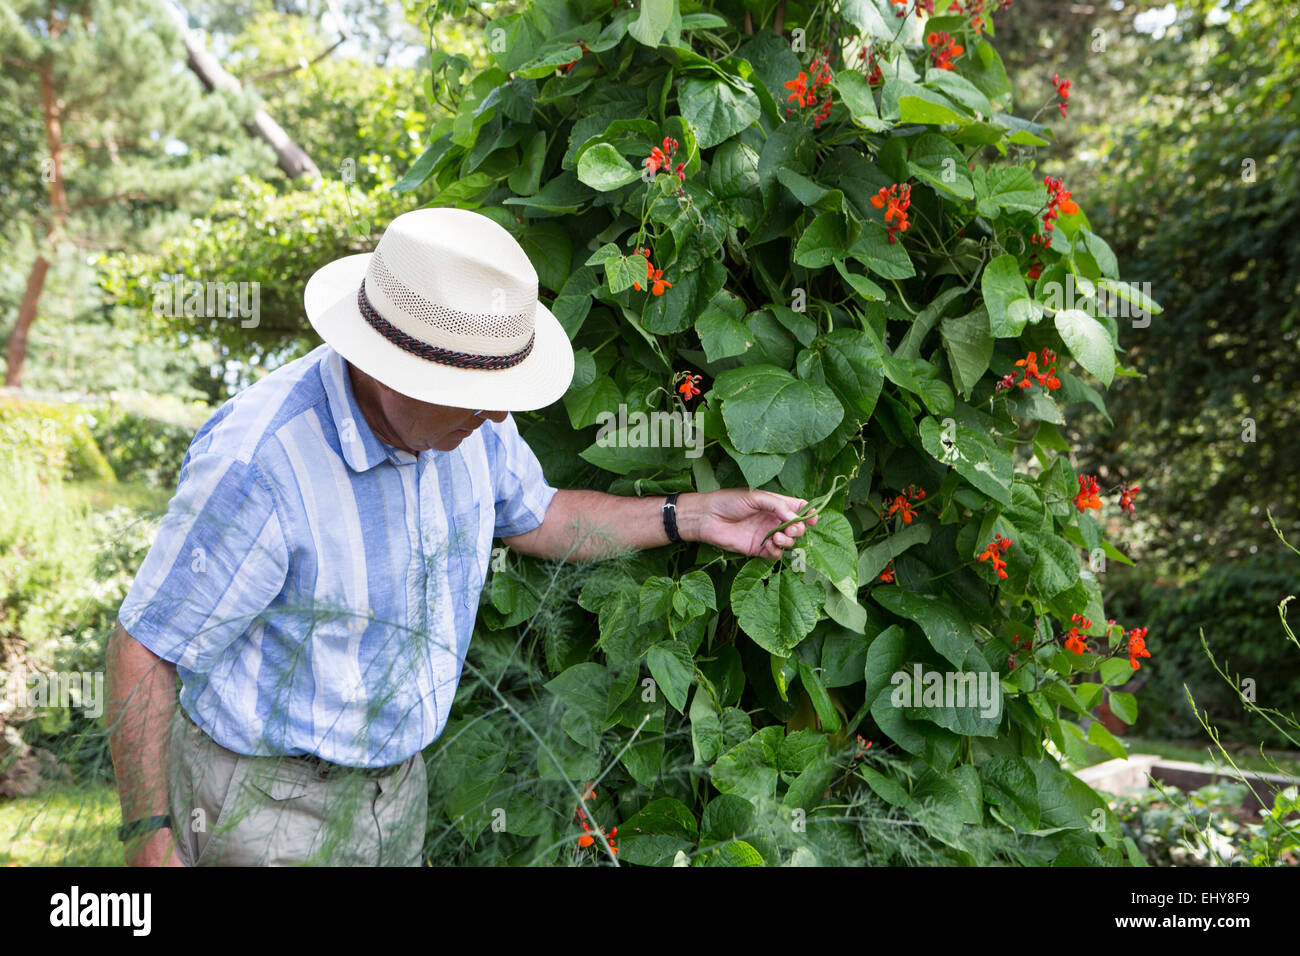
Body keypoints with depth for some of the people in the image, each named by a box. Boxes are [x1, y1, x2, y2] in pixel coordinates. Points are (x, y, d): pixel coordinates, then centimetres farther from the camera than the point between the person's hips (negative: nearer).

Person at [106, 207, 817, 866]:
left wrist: (694, 516, 6)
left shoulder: (465, 417, -8)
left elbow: (532, 515, 12)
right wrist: (150, 840, -20)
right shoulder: (259, 463, -30)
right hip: (264, 805, -6)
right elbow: (144, 645, -21)